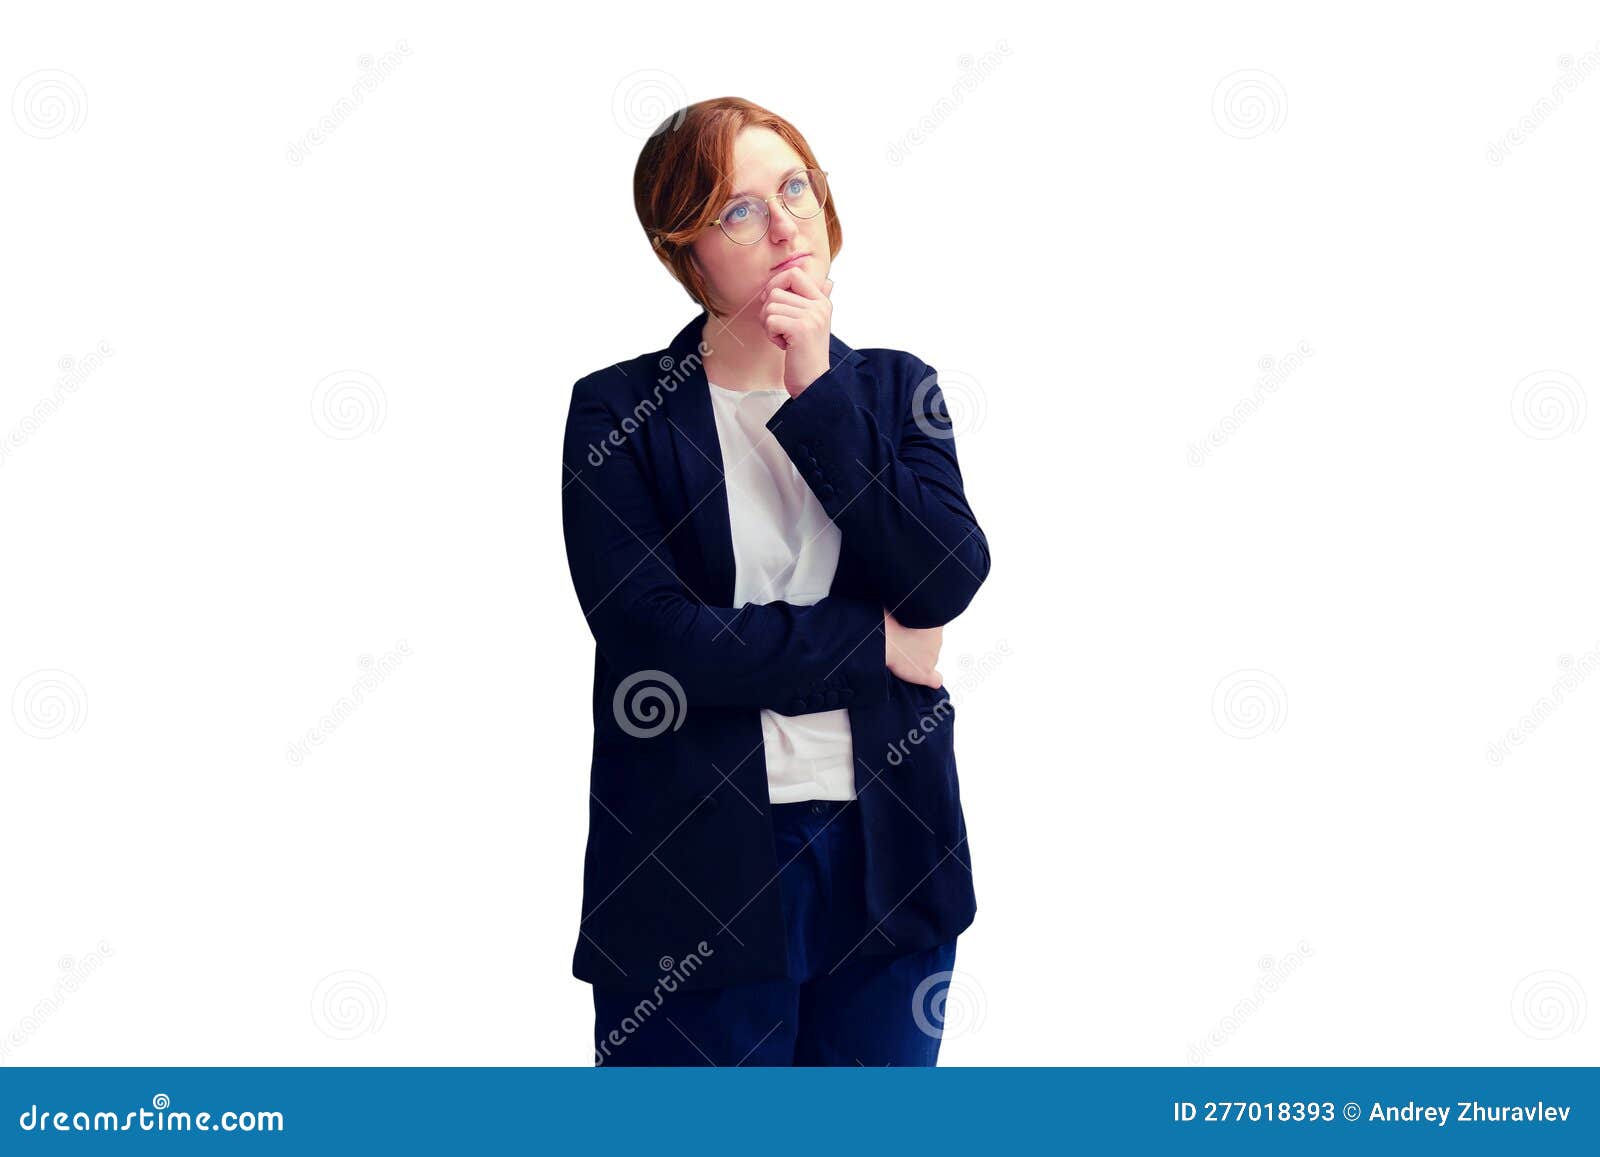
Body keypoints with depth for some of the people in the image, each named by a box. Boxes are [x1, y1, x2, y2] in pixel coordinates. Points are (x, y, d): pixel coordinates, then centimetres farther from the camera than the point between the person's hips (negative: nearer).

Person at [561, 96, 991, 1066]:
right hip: (696, 867, -3)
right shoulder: (618, 412, -2)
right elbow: (651, 634, -13)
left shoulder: (896, 389, 9)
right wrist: (877, 645, -7)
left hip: (883, 848, 3)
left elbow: (947, 584, -7)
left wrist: (816, 394, -11)